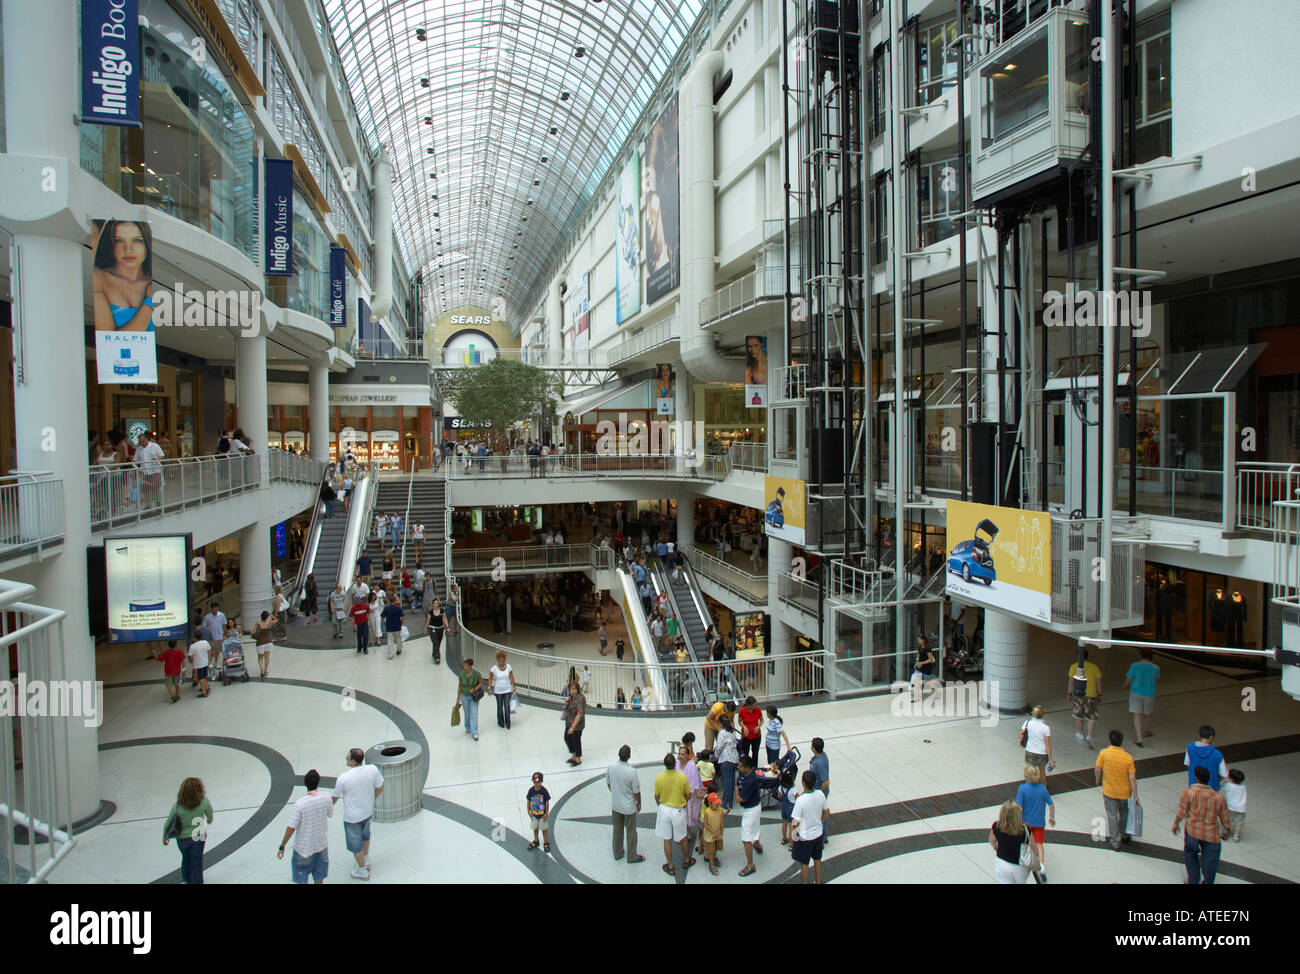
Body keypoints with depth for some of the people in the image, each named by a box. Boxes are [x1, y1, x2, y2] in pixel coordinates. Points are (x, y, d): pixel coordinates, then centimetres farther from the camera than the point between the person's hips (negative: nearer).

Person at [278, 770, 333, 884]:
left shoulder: (300, 804, -27)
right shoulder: (326, 798, -15)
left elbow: (291, 828, -21)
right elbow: (330, 814, 4)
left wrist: (282, 846, -7)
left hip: (304, 847, -3)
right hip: (322, 844, 3)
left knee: (301, 879, 18)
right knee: (319, 877, 23)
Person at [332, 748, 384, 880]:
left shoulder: (343, 778, -30)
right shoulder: (373, 769, -20)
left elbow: (334, 798, -12)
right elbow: (380, 788, -4)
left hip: (352, 817, -5)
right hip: (368, 811, 5)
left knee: (355, 844, 19)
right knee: (365, 834, 32)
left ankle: (362, 871, 37)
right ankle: (366, 860, 52)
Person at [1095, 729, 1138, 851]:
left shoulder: (1103, 753, -19)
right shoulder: (1128, 757, -16)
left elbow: (1098, 770, -10)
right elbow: (1132, 778, -14)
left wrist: (1099, 780, 11)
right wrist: (1135, 795, -6)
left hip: (1109, 791, -1)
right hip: (1124, 792, 2)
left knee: (1112, 816, 10)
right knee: (1124, 814, 25)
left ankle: (1115, 842, 15)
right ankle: (1124, 835, 42)